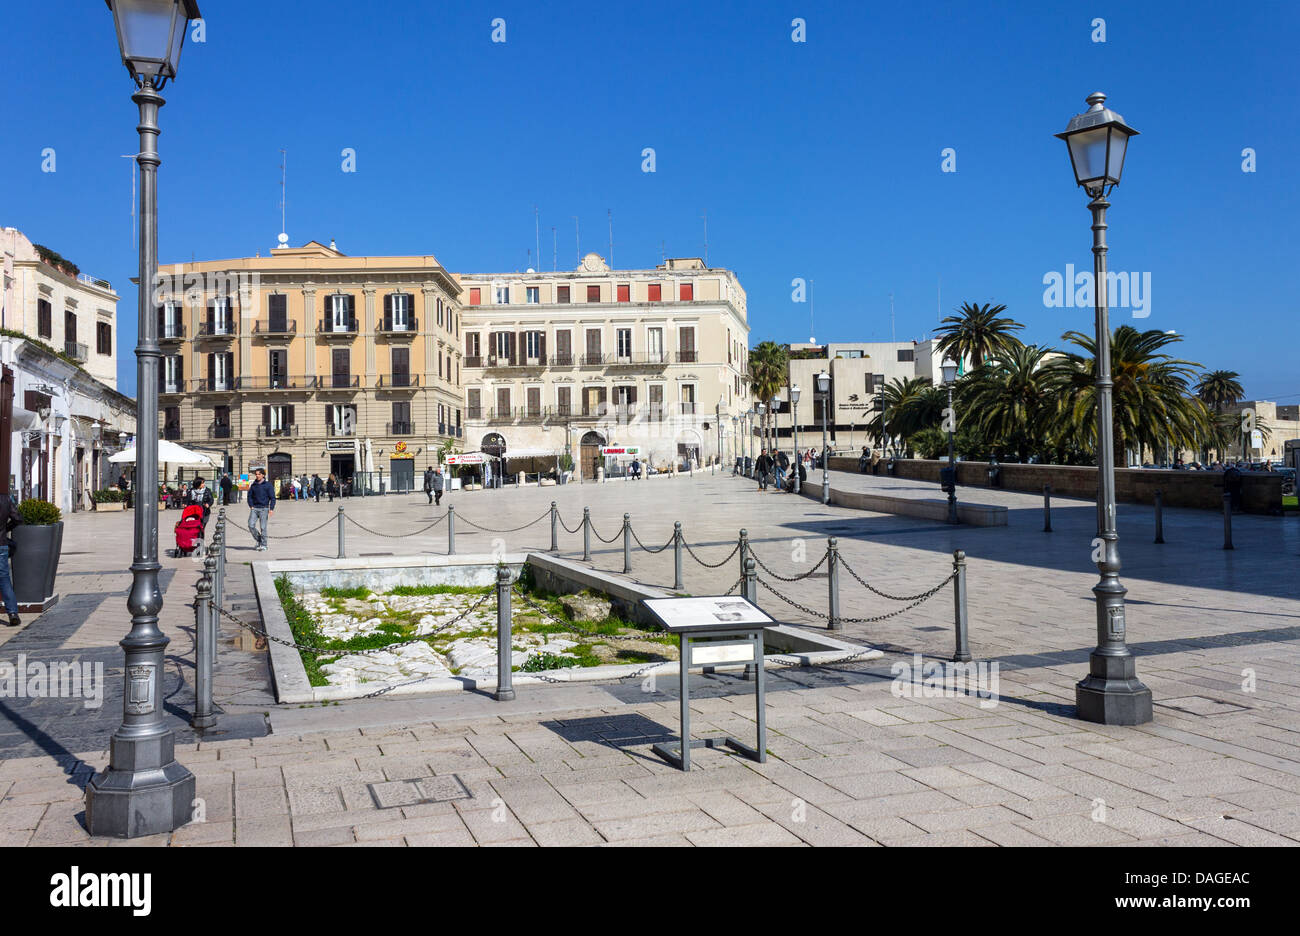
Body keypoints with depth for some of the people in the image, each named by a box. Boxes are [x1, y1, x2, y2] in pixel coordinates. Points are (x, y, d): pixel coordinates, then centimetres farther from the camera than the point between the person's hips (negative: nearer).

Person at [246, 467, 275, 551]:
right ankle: (258, 540, 15)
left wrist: (271, 509, -10)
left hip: (264, 509, -4)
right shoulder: (253, 485, 10)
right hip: (254, 508, 4)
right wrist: (251, 506, 2)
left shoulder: (268, 485, 0)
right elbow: (250, 496, 17)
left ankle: (263, 545, 5)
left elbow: (272, 498, -1)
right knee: (251, 526, -7)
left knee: (263, 527, -4)